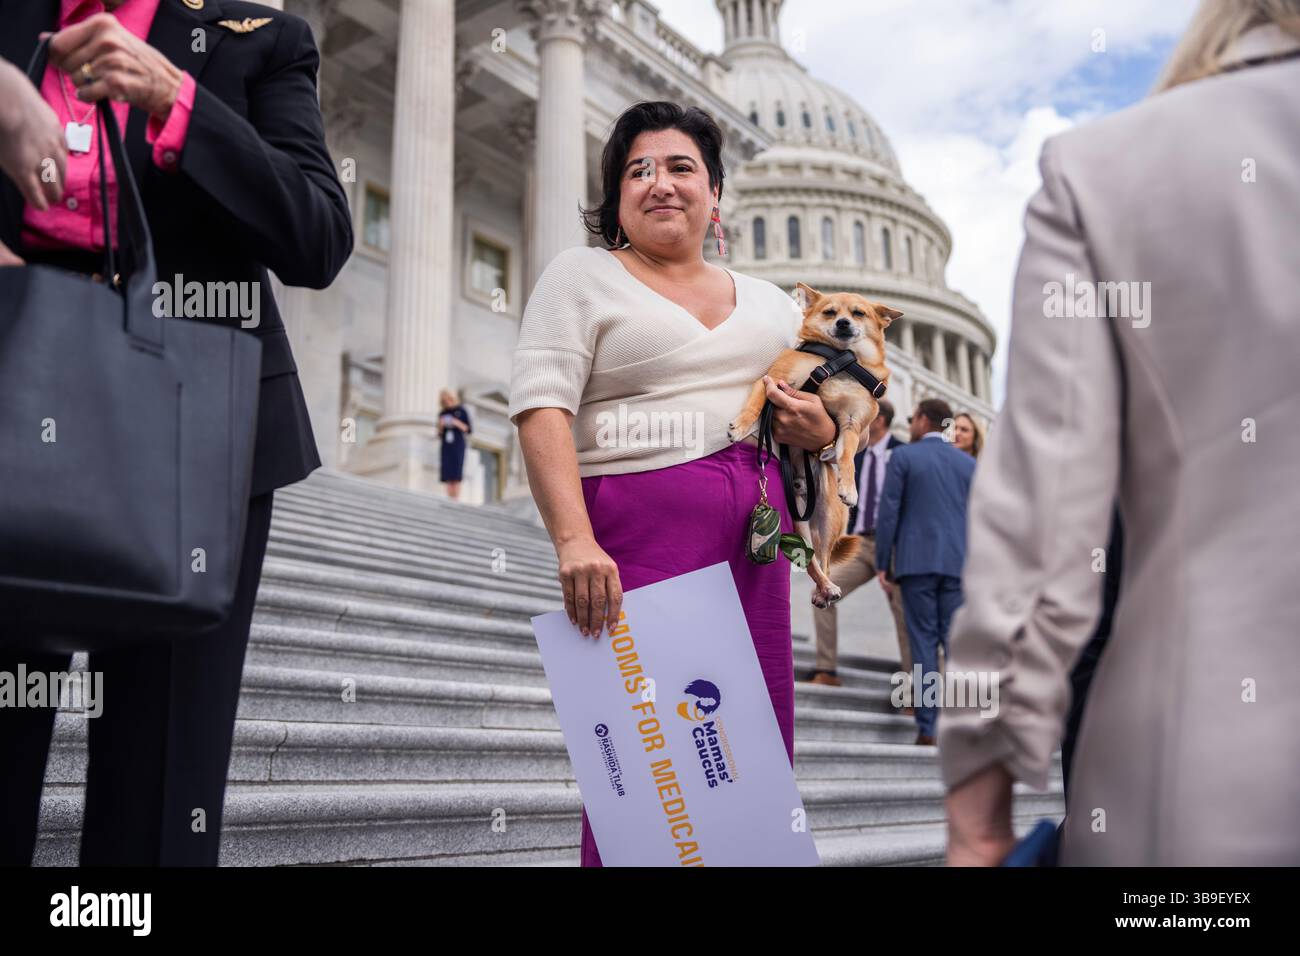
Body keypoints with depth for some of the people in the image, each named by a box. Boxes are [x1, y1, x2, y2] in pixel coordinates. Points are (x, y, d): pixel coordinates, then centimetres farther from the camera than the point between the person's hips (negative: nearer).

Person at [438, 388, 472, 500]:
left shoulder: (462, 411, 2)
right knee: (448, 476, -2)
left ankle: (456, 501, -16)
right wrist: (440, 425, -7)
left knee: (456, 476, -12)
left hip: (458, 446, -4)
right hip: (446, 446, 4)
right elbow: (439, 434, 14)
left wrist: (457, 423, -14)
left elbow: (468, 430, 0)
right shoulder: (443, 414, 11)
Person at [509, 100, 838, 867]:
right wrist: (574, 539, -22)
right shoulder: (582, 276, 6)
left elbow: (825, 415, 27)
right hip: (637, 539, -5)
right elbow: (541, 410, -8)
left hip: (753, 545, 5)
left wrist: (819, 433, 1)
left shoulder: (769, 303, 20)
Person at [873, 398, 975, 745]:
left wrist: (882, 563, 0)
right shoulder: (969, 463, 12)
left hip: (916, 561, -3)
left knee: (924, 641, -1)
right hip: (957, 562, 3)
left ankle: (927, 727, -3)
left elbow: (888, 511, -4)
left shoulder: (902, 457, 1)